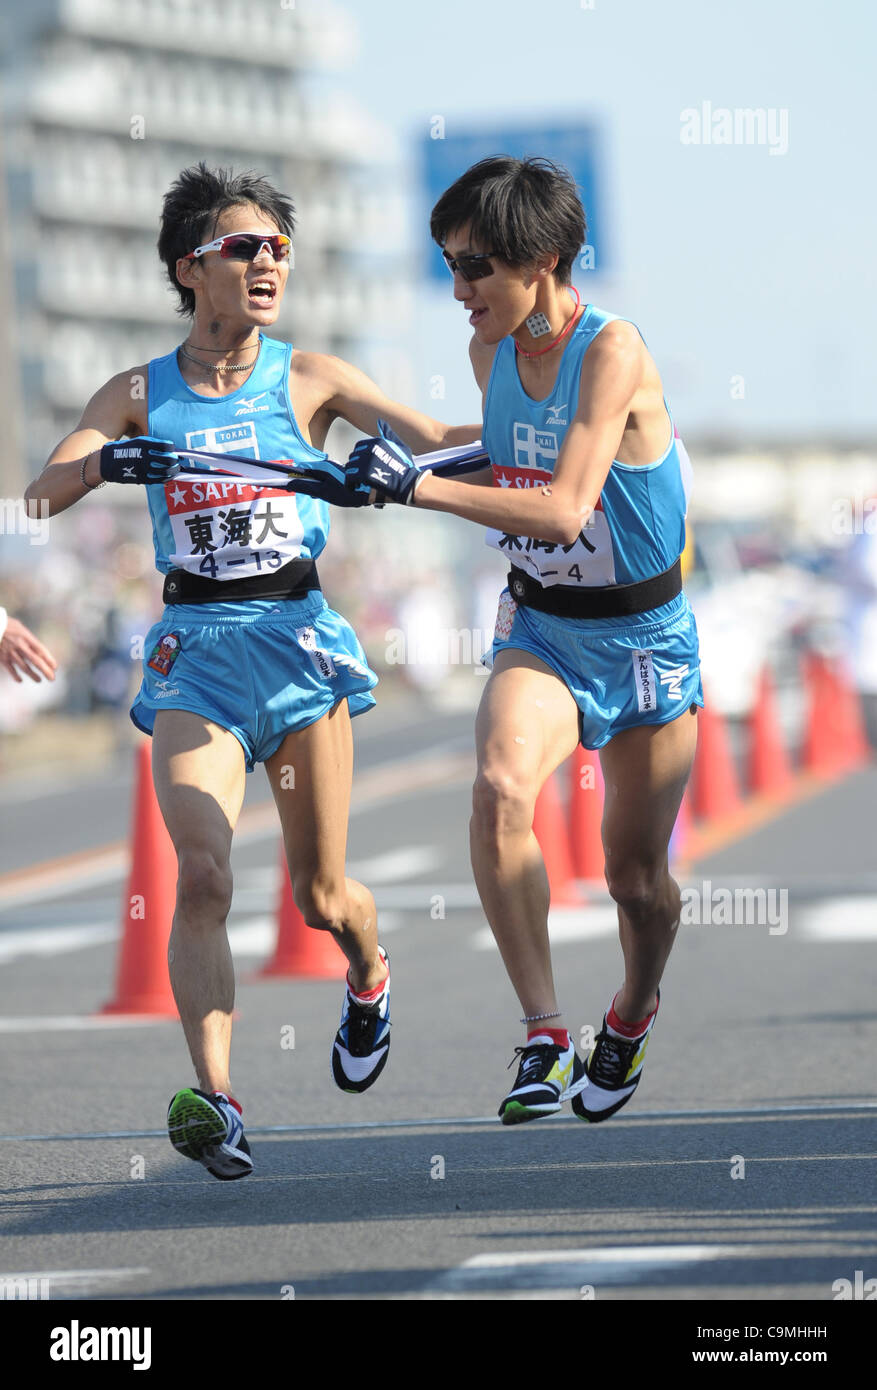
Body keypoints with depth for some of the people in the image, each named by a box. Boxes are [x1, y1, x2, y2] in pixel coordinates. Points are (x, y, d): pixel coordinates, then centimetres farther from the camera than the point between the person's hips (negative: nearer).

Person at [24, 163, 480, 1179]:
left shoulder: (308, 377, 5)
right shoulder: (138, 396, 6)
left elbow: (437, 441, -3)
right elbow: (40, 496, -4)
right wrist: (102, 462, -24)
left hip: (296, 635, 0)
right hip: (195, 646, 0)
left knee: (320, 896, 8)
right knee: (202, 875, -20)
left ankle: (370, 979, 43)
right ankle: (214, 1100, -24)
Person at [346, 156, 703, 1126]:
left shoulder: (612, 350, -22)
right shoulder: (491, 352, -1)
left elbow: (565, 509, -33)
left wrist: (421, 486, -36)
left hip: (645, 638, -4)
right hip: (539, 631, 4)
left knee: (638, 878, 7)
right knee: (500, 787, -28)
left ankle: (632, 1012, 41)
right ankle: (543, 1038, -27)